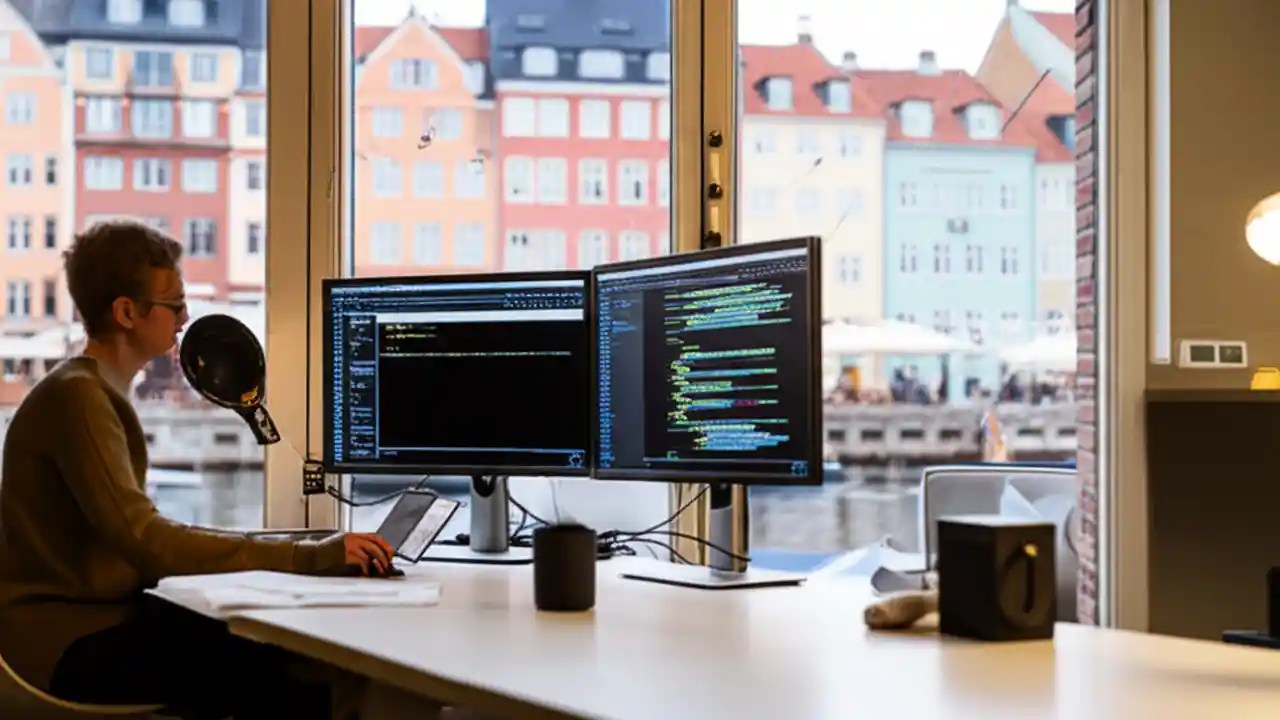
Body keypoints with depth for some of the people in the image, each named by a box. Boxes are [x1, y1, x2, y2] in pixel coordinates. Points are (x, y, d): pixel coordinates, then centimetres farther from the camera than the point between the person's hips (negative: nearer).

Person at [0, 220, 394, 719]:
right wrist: (311, 557, -24)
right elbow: (145, 542, -24)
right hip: (66, 641, -9)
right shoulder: (77, 396, -16)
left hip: (104, 615, 9)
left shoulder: (98, 392, 15)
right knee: (282, 677, -23)